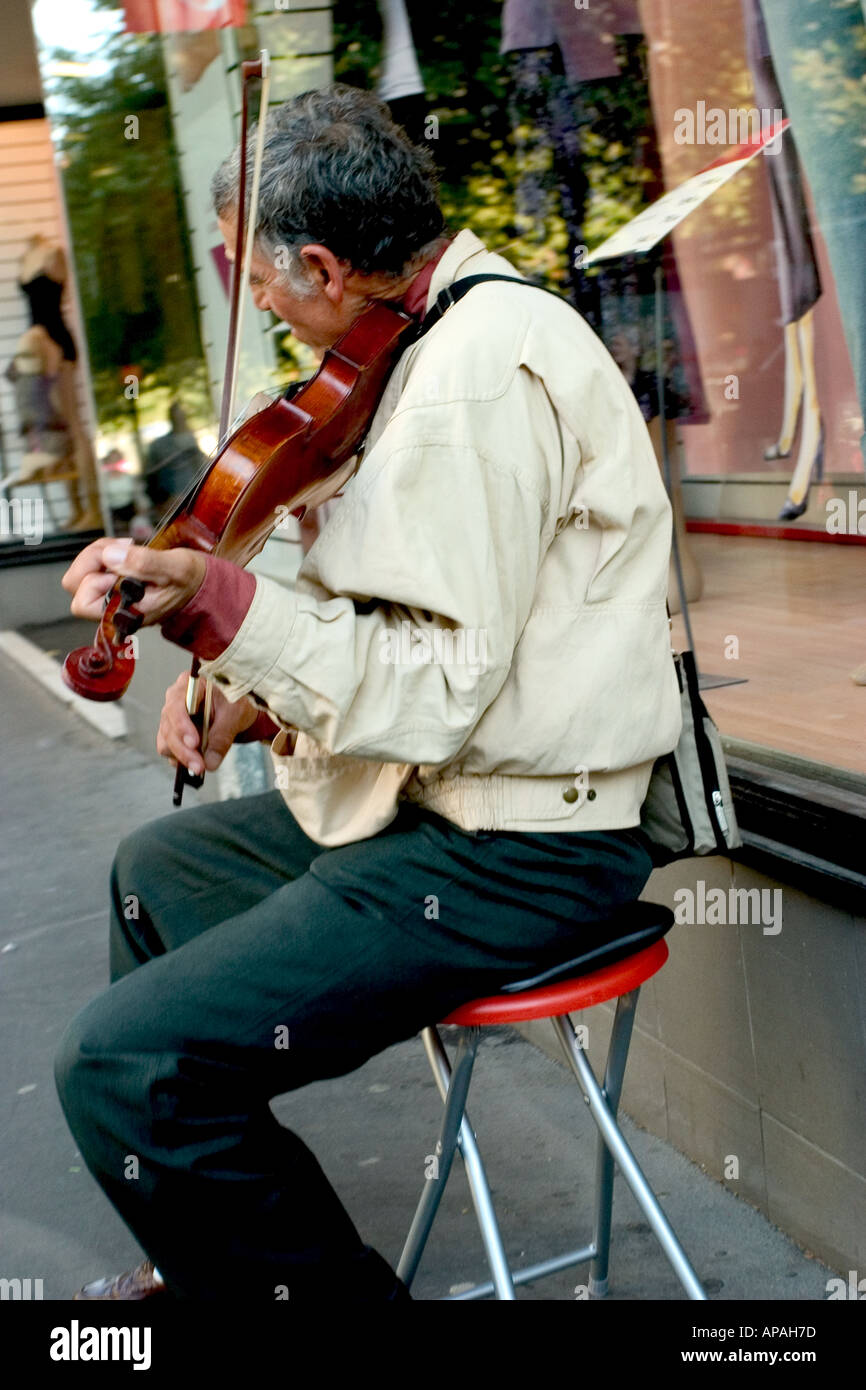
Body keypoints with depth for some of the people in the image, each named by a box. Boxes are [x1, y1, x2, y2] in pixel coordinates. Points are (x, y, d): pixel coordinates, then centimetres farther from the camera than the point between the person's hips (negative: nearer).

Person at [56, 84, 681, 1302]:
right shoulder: (455, 333, 12)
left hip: (514, 851, -11)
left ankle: (342, 1290, 5)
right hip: (438, 792, 11)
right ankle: (201, 1262, 36)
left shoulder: (484, 367, -21)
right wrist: (264, 687, 8)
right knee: (155, 868, 27)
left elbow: (438, 688, -26)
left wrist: (217, 603, -31)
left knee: (119, 1064, -19)